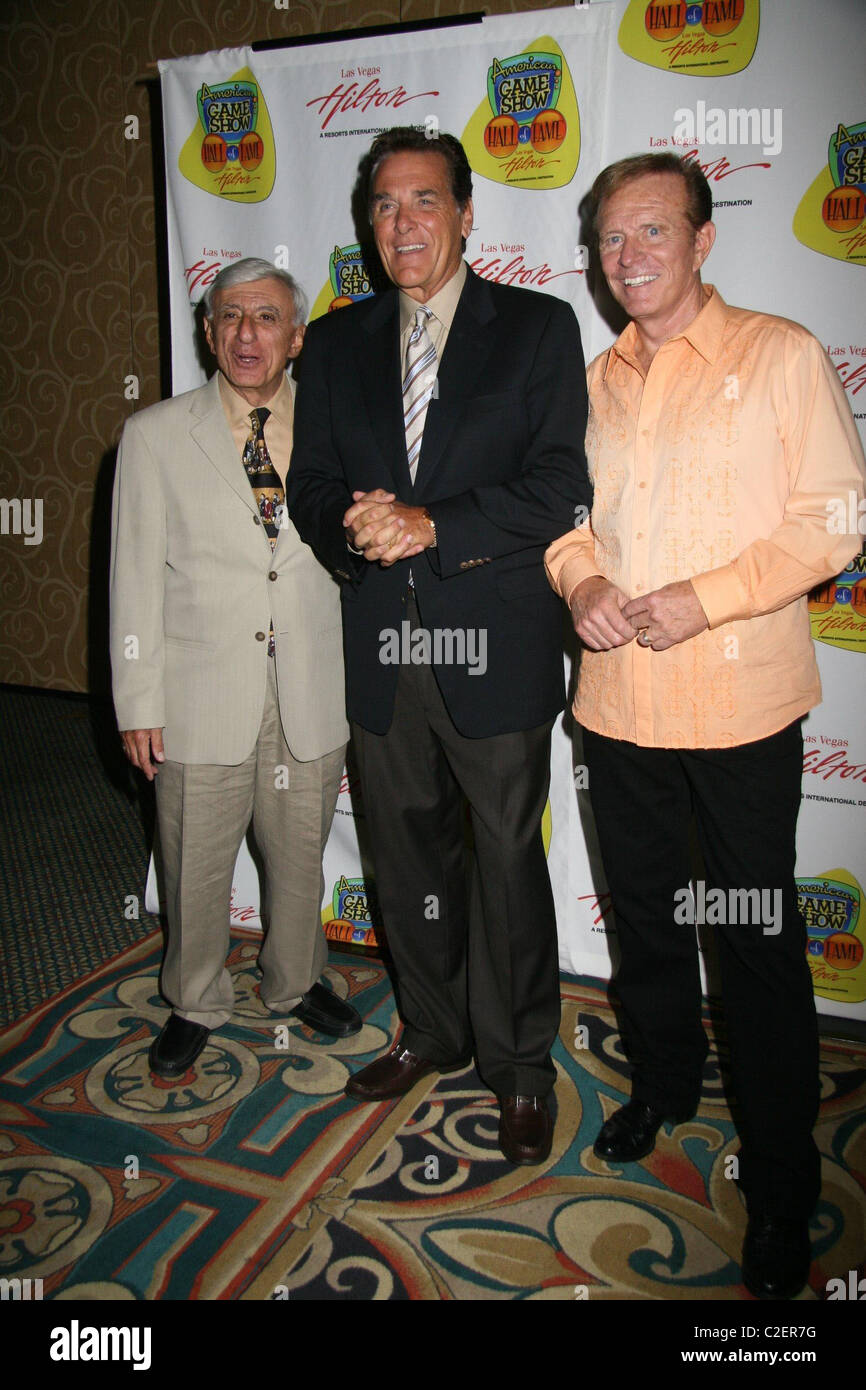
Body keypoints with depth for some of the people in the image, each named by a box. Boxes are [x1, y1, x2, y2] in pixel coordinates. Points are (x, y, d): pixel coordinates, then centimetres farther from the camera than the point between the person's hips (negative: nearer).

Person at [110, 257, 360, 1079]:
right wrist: (139, 703, -4)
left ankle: (295, 983, 42)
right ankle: (195, 1004, 36)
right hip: (203, 698, -1)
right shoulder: (155, 435, 0)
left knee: (300, 857, 17)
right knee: (195, 867, 11)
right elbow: (135, 578, -1)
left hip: (311, 700, 2)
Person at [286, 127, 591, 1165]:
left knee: (509, 863, 6)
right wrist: (353, 527, -14)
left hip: (495, 648, -3)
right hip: (381, 650, 4)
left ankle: (519, 1065, 26)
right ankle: (432, 1031, 38)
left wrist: (430, 523, -19)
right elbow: (310, 485, 9)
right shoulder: (337, 342, 13)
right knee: (408, 857, 16)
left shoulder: (539, 327, 2)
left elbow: (558, 486, -9)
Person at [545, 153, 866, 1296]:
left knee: (757, 937, 4)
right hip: (618, 699, 5)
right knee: (641, 910, 18)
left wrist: (708, 596, -19)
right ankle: (663, 1080, 44)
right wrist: (580, 579, -5)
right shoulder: (596, 380, 13)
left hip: (741, 706, -5)